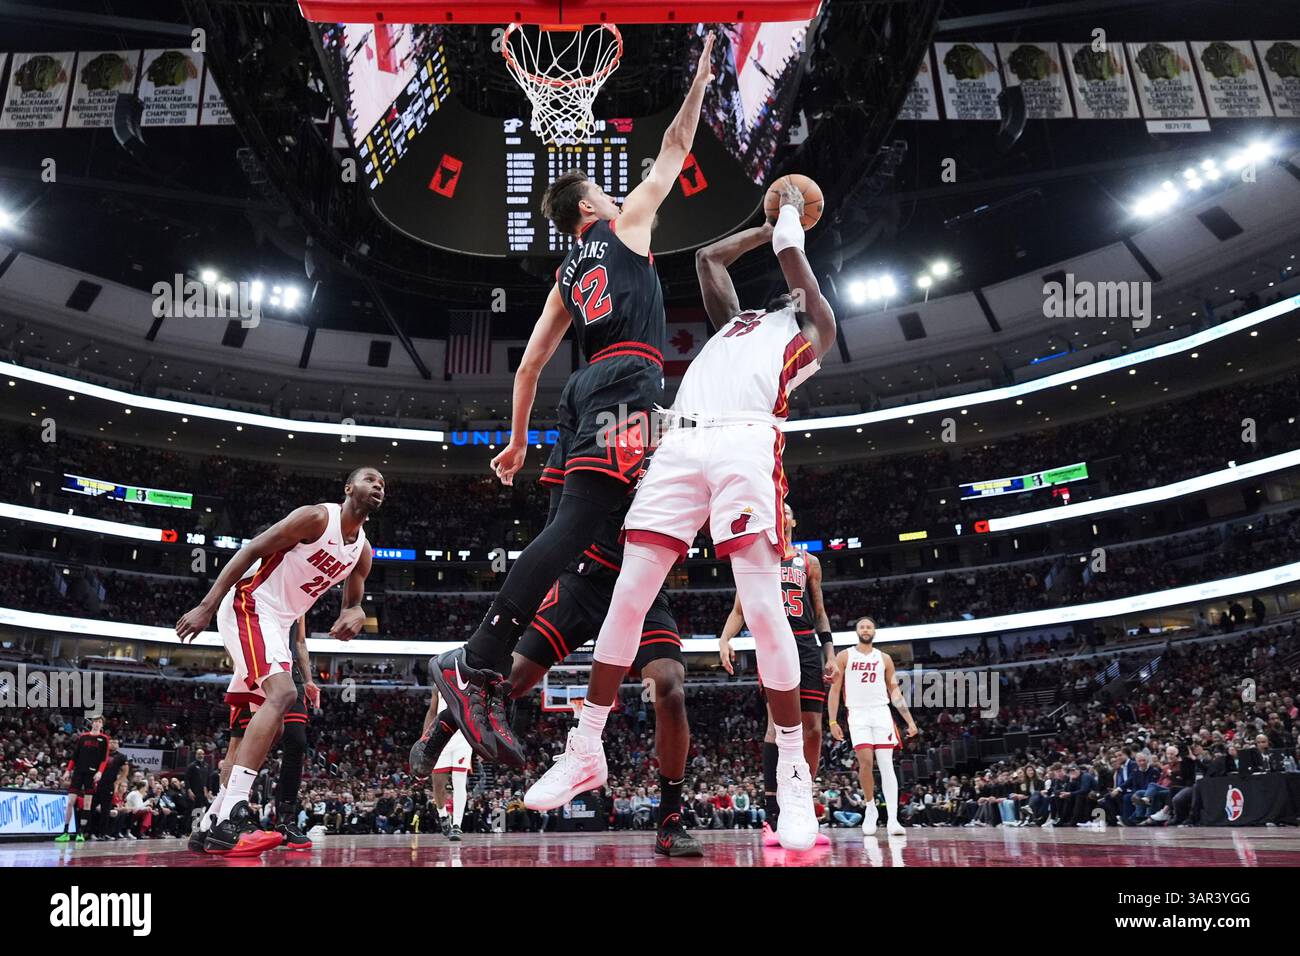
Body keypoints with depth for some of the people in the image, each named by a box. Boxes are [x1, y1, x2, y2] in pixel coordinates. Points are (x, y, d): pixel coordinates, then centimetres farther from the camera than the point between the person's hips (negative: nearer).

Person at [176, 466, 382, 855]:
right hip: (248, 607, -10)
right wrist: (206, 607, -22)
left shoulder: (363, 551, 8)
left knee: (267, 724, 12)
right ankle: (231, 817, -34)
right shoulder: (316, 517, -15)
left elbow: (353, 602, 15)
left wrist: (354, 616, -12)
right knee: (282, 692, -29)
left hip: (277, 624, 10)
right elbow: (249, 551, -16)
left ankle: (211, 822, 22)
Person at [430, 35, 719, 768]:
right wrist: (701, 80, 35)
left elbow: (530, 365, 25)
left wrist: (518, 441, 29)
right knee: (573, 528, -19)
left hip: (591, 391, 8)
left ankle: (492, 676, -1)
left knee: (572, 531, 3)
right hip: (627, 383, -8)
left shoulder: (566, 278, 30)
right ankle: (476, 663, -26)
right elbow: (676, 149, 22)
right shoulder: (627, 222, 17)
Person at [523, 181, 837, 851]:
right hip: (681, 446, 5)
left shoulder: (814, 331, 24)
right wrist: (767, 224, 48)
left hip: (746, 445, -5)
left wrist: (789, 216, 35)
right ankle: (585, 752, 8)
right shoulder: (733, 322, 37)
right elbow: (707, 257, 42)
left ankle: (794, 775, -5)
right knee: (626, 599, -2)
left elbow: (792, 259, 17)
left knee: (764, 609, -16)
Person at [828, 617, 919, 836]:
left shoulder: (884, 659, 13)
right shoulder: (845, 656, 7)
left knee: (886, 764, -6)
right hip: (858, 714, -2)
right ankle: (870, 809, 9)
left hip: (881, 713, 2)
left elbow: (895, 692, 14)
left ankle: (893, 818, -9)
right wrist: (833, 721, -2)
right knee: (865, 762, -13)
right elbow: (835, 690, 5)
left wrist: (910, 720, 6)